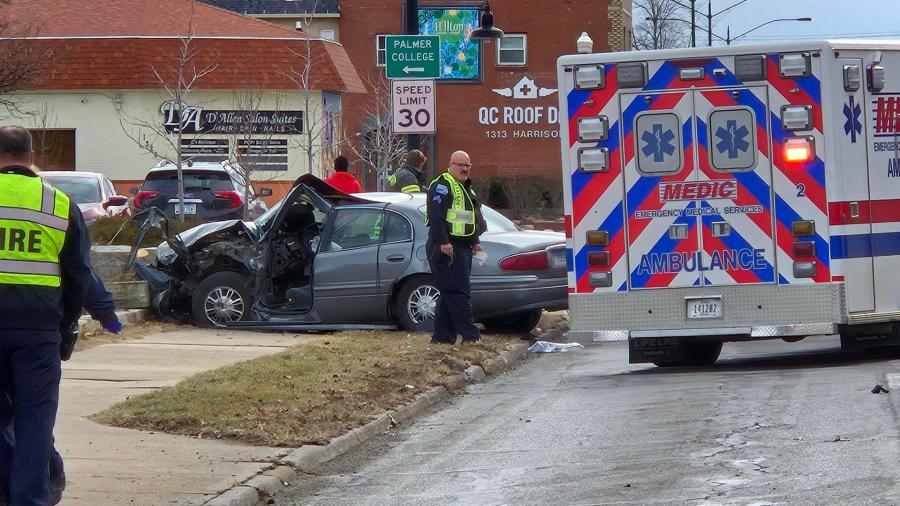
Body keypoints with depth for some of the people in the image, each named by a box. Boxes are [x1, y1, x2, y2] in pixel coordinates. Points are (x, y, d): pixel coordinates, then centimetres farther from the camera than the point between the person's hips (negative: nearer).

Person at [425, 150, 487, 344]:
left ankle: (443, 335, 15)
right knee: (459, 292, -12)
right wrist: (443, 242, -27)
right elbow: (436, 215, -21)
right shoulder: (443, 186, -10)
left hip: (462, 247, 10)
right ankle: (471, 335, -15)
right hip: (447, 247, -10)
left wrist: (475, 241, 27)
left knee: (451, 293, 11)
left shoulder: (466, 188, 22)